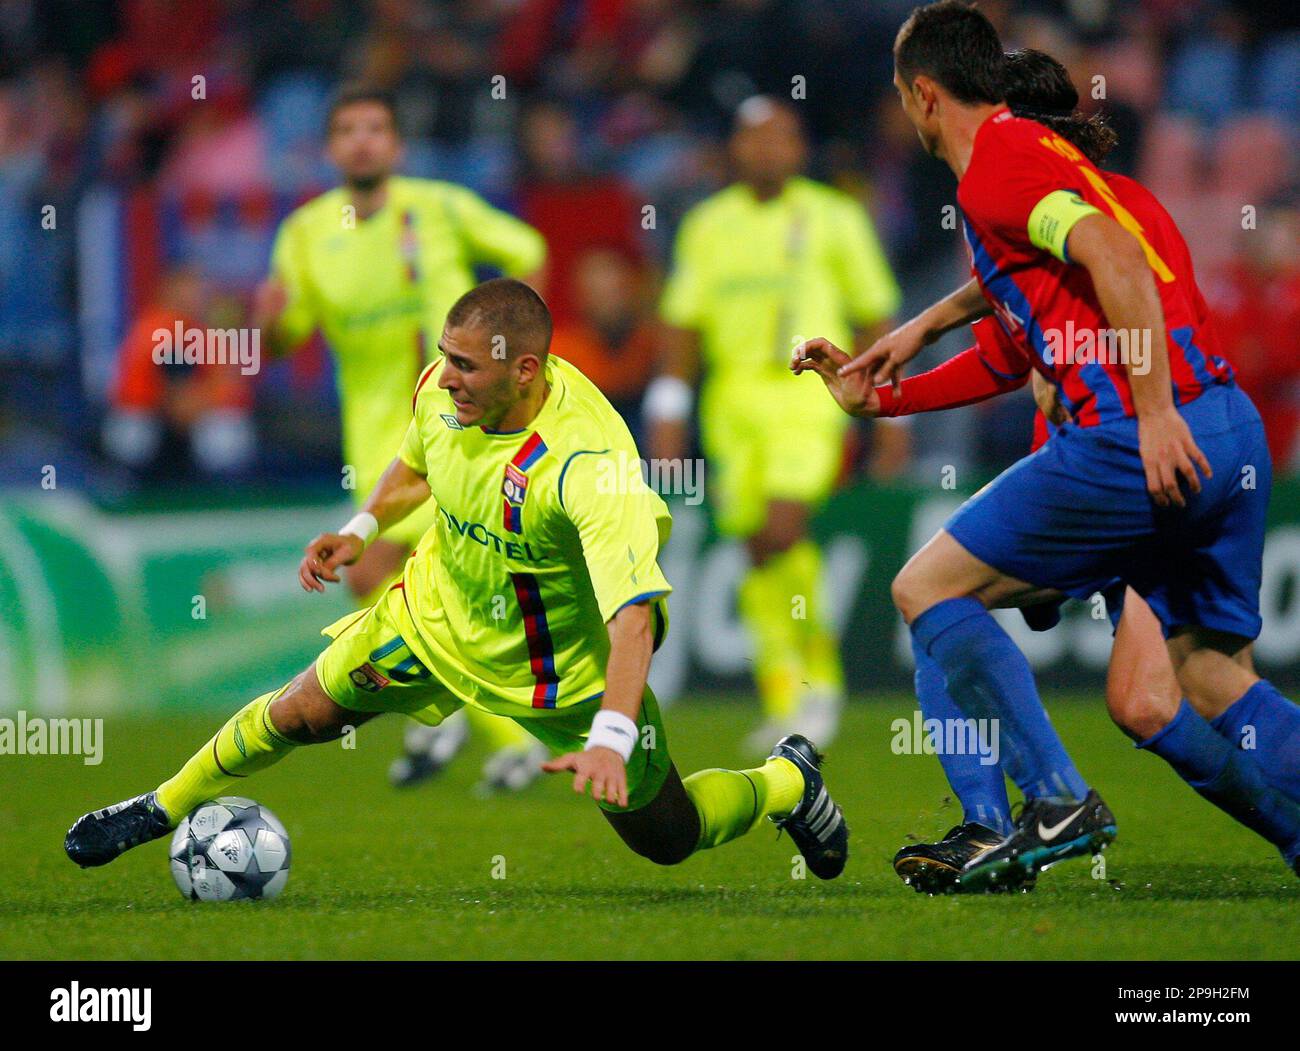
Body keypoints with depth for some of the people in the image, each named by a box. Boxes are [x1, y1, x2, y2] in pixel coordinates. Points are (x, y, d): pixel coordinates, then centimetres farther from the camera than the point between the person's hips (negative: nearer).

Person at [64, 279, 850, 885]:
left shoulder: (586, 462, -39)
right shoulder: (444, 389, -18)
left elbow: (634, 614, -46)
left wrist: (611, 738, -57)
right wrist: (363, 528, -6)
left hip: (564, 668, -5)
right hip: (438, 611, 5)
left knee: (667, 839, 5)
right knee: (300, 715, 6)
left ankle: (787, 780, 36)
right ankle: (165, 808, 32)